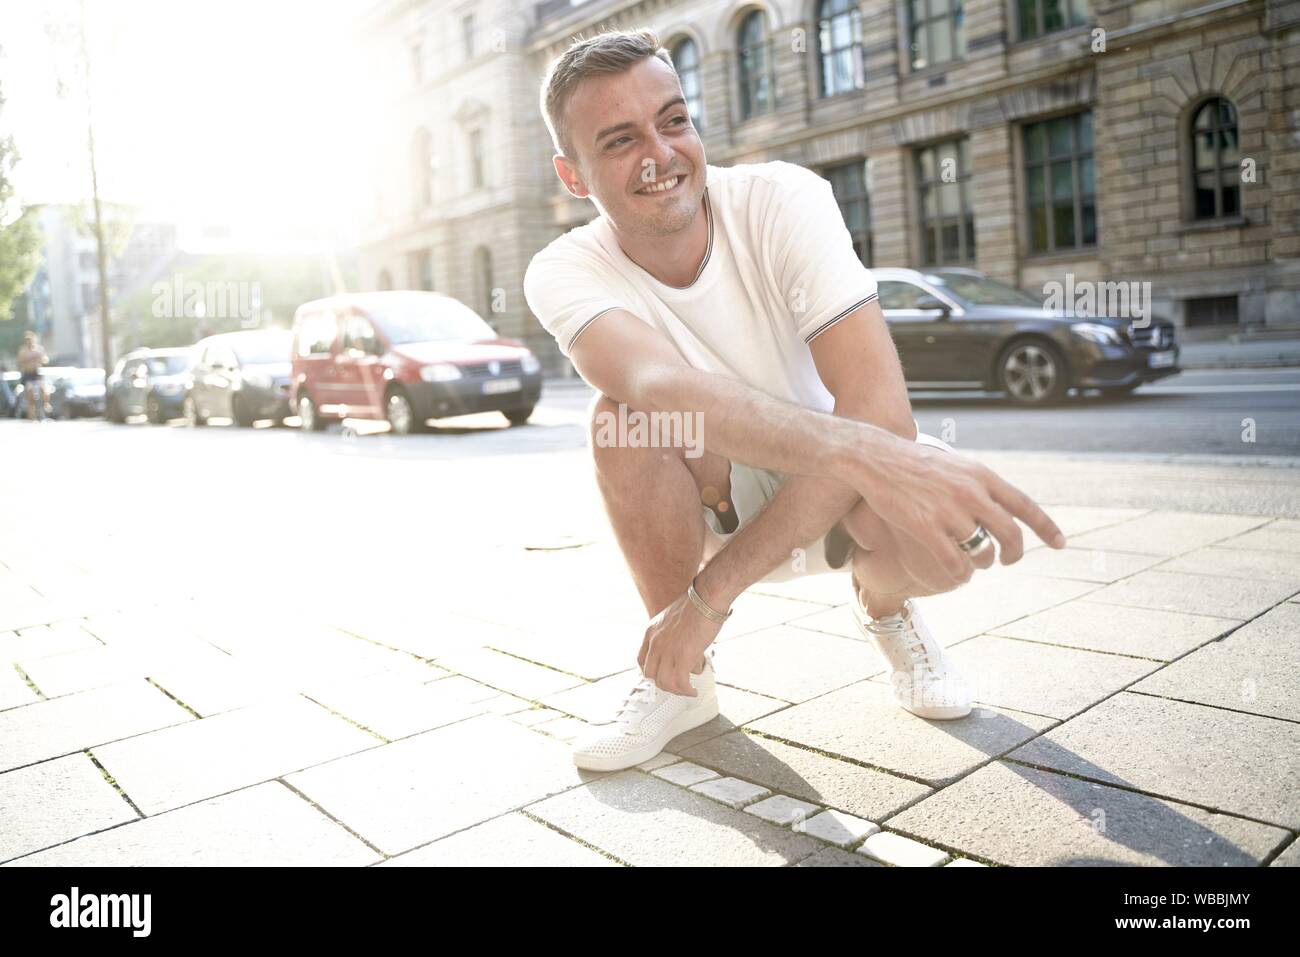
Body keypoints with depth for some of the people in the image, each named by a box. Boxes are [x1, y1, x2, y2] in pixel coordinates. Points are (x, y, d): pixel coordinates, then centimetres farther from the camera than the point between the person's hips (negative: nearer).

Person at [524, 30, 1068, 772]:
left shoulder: (783, 199, -21)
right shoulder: (565, 274, -18)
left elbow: (880, 407, -32)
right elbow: (660, 386, -42)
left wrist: (712, 591, -35)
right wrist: (858, 451, -60)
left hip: (841, 494, 0)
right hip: (710, 505, 1)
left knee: (954, 524, -33)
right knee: (623, 414, -30)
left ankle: (884, 606, 6)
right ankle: (677, 680, -9)